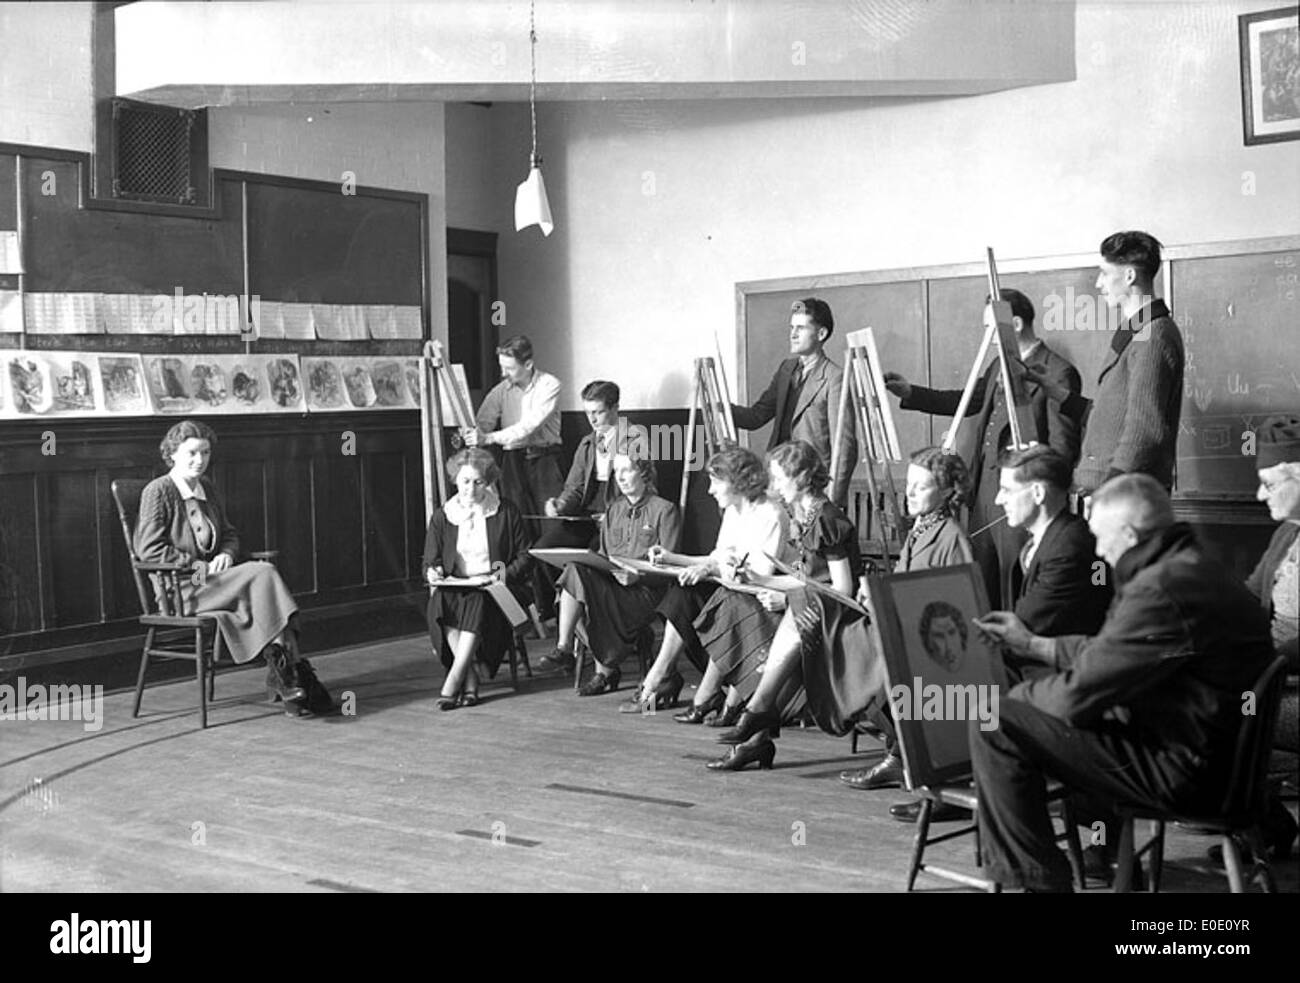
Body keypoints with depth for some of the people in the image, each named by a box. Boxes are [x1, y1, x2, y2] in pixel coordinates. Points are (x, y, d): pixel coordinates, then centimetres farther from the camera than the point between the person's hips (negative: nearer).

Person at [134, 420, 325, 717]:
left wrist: (226, 555, 0)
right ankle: (290, 671, -27)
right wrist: (200, 567, -15)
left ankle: (282, 673, -30)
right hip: (181, 591, -6)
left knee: (264, 587, -26)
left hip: (211, 580, 6)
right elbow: (149, 549, -11)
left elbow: (229, 534, 25)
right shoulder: (157, 491, -4)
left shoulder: (207, 489, 18)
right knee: (263, 575, -26)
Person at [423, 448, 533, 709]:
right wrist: (432, 572, -9)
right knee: (440, 601, -33)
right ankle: (470, 678, -30)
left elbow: (525, 556, 8)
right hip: (454, 587, 2)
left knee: (477, 601, -37)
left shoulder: (507, 512, 8)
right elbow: (430, 561, 15)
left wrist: (503, 575, -10)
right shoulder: (441, 517, 13)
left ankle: (454, 679, -36)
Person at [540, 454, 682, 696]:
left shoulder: (665, 510, 1)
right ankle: (563, 647, -27)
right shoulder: (614, 510, 21)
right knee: (575, 570, -24)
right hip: (608, 581, 6)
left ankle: (605, 670, -14)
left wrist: (637, 575, -21)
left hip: (645, 590, -5)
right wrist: (588, 562, -3)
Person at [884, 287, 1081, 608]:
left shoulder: (1058, 374, -12)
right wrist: (909, 393, 17)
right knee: (981, 585, 13)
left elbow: (1063, 446, -14)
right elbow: (968, 400, 25)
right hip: (983, 491, 8)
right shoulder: (1000, 365, 14)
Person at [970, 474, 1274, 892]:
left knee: (995, 726, -15)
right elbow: (1106, 652, 22)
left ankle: (1034, 878, -4)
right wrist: (1032, 644, 24)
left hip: (1181, 772, -11)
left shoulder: (1162, 590, -24)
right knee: (1033, 697, 26)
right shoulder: (1194, 570, 10)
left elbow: (1078, 694, -21)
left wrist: (1017, 693, -2)